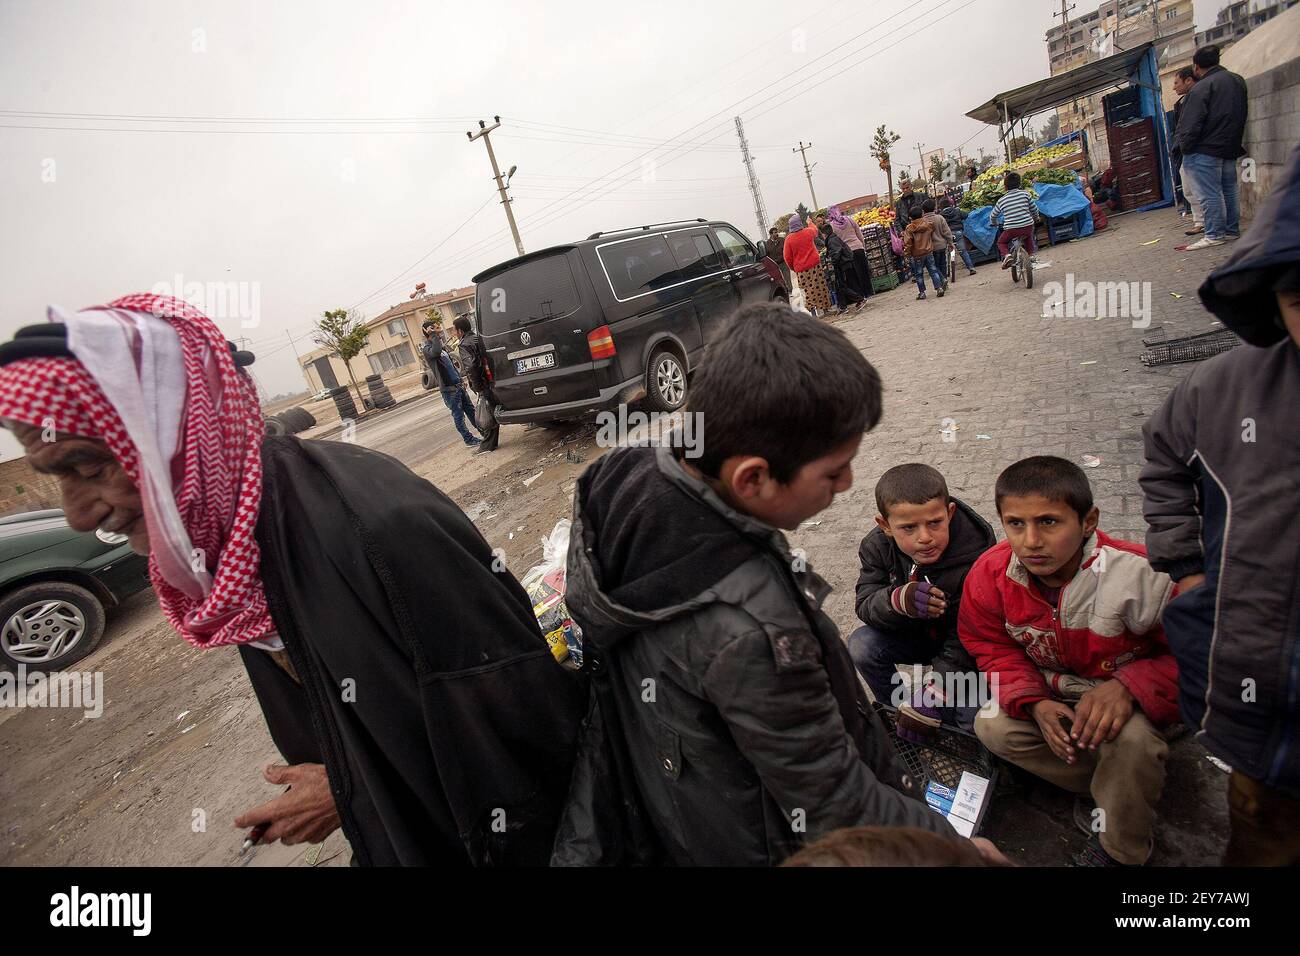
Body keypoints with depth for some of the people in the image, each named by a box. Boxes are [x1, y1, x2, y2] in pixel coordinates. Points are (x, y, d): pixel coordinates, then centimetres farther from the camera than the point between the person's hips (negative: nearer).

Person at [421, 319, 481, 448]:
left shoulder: (440, 345, 16)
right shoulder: (426, 349, -12)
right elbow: (435, 352, -37)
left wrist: (460, 380, 21)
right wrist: (434, 335, -26)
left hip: (457, 385, 8)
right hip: (448, 389, -8)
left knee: (471, 410, 13)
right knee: (459, 416, 1)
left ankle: (484, 433, 21)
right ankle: (469, 440, 9)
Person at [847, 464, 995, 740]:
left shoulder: (975, 557, -31)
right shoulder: (877, 546, -17)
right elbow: (865, 605, -20)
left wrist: (930, 696, -33)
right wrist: (898, 600, -44)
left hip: (962, 647, -4)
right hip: (913, 634, 4)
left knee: (974, 716, -26)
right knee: (860, 645, -21)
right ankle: (898, 710, 3)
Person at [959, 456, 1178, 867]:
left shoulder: (1139, 574, -30)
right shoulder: (991, 572, -21)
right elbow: (995, 649, -6)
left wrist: (1128, 686, -35)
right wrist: (1035, 704, -22)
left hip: (1126, 697, -3)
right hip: (1052, 694, 3)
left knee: (1131, 737, -34)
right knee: (993, 726, -19)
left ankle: (1118, 849, -3)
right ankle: (1120, 788, -1)